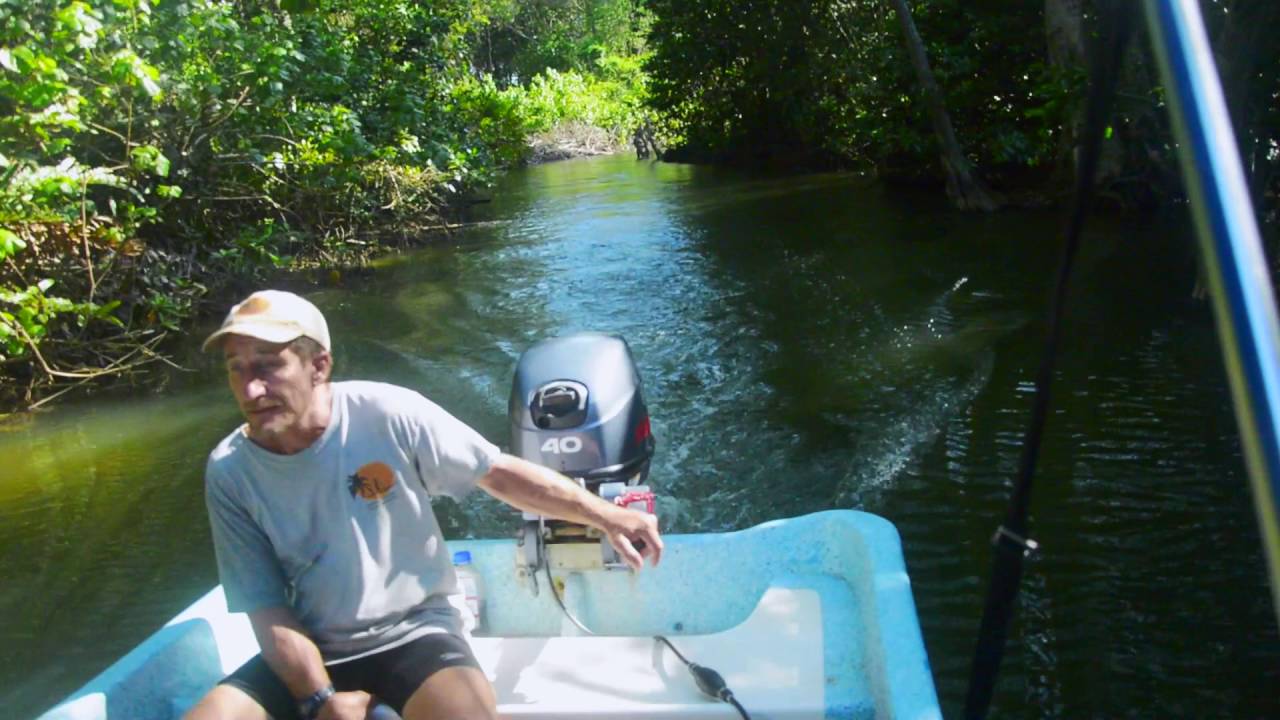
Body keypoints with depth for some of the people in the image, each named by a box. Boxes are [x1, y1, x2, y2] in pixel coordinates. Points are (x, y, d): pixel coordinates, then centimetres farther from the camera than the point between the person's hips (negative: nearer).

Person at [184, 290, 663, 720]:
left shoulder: (388, 414, -15)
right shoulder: (230, 474, -9)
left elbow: (498, 472, -6)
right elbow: (266, 607, -5)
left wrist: (605, 516, -5)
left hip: (415, 630, -2)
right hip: (312, 649, 3)